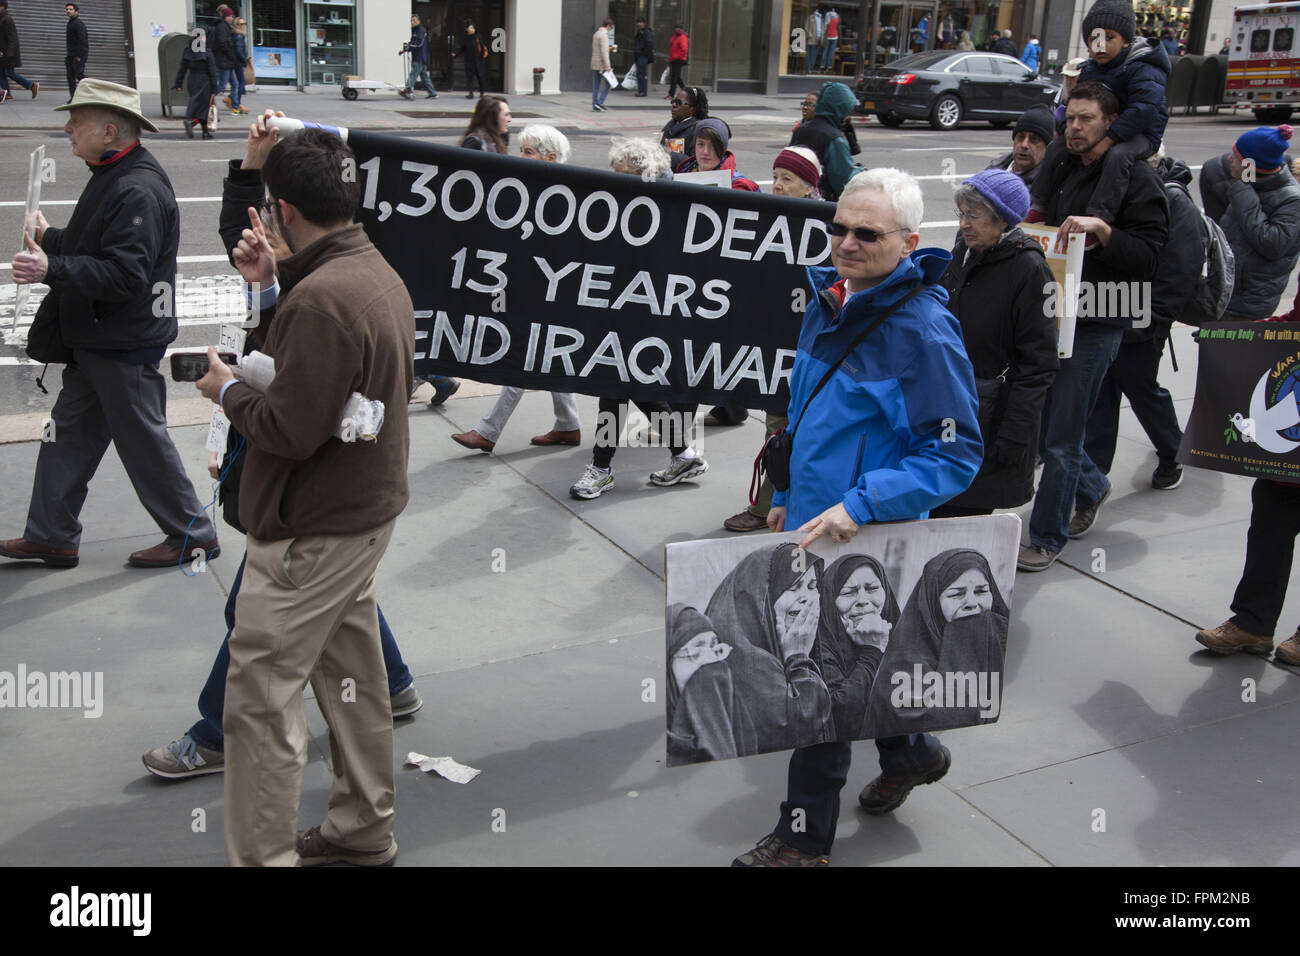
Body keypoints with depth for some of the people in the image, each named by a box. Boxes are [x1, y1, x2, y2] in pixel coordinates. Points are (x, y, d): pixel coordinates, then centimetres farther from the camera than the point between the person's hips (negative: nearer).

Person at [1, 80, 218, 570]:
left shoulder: (139, 191, -22)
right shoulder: (111, 176, 12)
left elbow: (125, 273, -29)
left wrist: (53, 270, -32)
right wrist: (52, 239, 19)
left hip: (126, 348, -11)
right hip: (95, 340, 11)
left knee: (144, 442, 1)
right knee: (67, 434, 15)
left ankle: (192, 534, 16)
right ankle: (51, 536, 26)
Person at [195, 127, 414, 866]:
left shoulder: (321, 298, -25)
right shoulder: (377, 271, 7)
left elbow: (291, 428, -26)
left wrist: (227, 390, -8)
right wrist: (275, 281, 5)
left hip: (314, 529, -10)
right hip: (368, 507, 11)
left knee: (261, 693, -1)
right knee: (351, 671, 21)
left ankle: (263, 855, 9)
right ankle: (364, 828, 35)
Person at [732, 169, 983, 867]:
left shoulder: (924, 330, -21)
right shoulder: (827, 301, 4)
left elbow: (957, 452, -21)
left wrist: (860, 504, -28)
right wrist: (788, 495, 19)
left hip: (866, 540, -8)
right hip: (813, 520, 8)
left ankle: (805, 838, 22)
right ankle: (910, 752, 48)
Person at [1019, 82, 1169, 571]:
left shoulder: (1137, 178, -6)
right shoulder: (1058, 172, 14)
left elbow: (1147, 256, -13)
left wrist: (1101, 229, -25)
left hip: (1096, 322, -7)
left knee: (1061, 438, -2)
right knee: (1037, 420, 15)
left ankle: (1047, 537, 13)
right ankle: (1091, 487, 41)